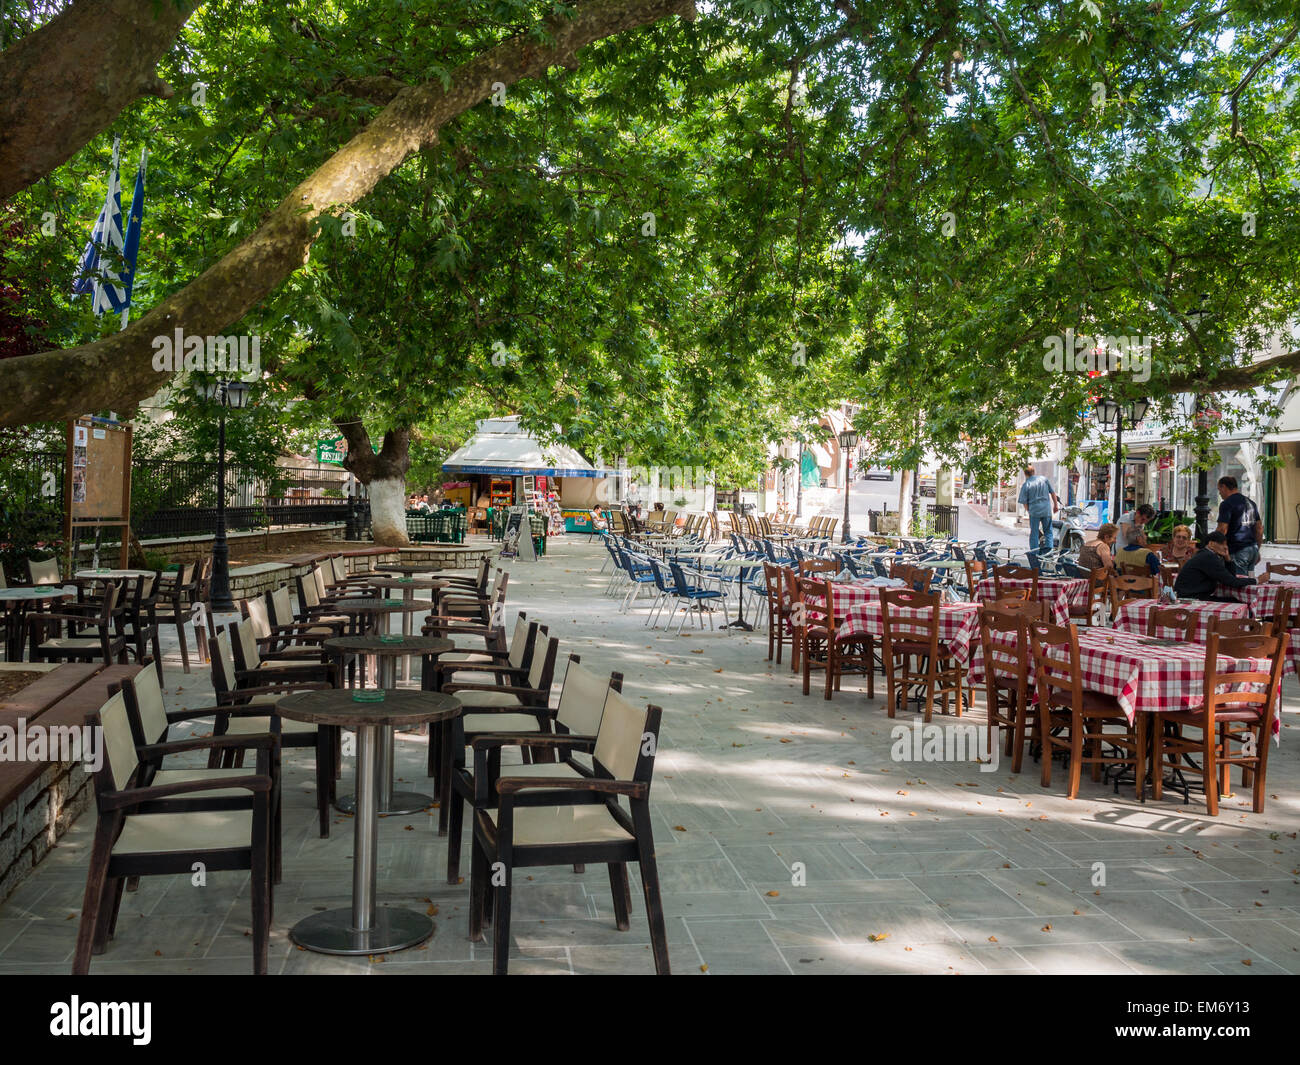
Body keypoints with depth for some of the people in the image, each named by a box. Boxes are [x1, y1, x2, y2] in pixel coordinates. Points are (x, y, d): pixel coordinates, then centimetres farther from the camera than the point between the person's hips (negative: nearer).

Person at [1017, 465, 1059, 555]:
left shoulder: (1026, 485, -6)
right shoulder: (1044, 479, 2)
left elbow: (1024, 502, -4)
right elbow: (1053, 492, 7)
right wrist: (1055, 504, 17)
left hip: (1034, 511, -2)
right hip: (1047, 510, 2)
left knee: (1034, 533, 5)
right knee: (1048, 531, 15)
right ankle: (1048, 549, 6)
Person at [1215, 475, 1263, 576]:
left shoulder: (1226, 504, -9)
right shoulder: (1251, 503, 16)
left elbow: (1222, 529, -17)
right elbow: (1259, 528, 18)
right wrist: (1257, 550, 22)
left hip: (1237, 551, -8)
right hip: (1252, 549, 8)